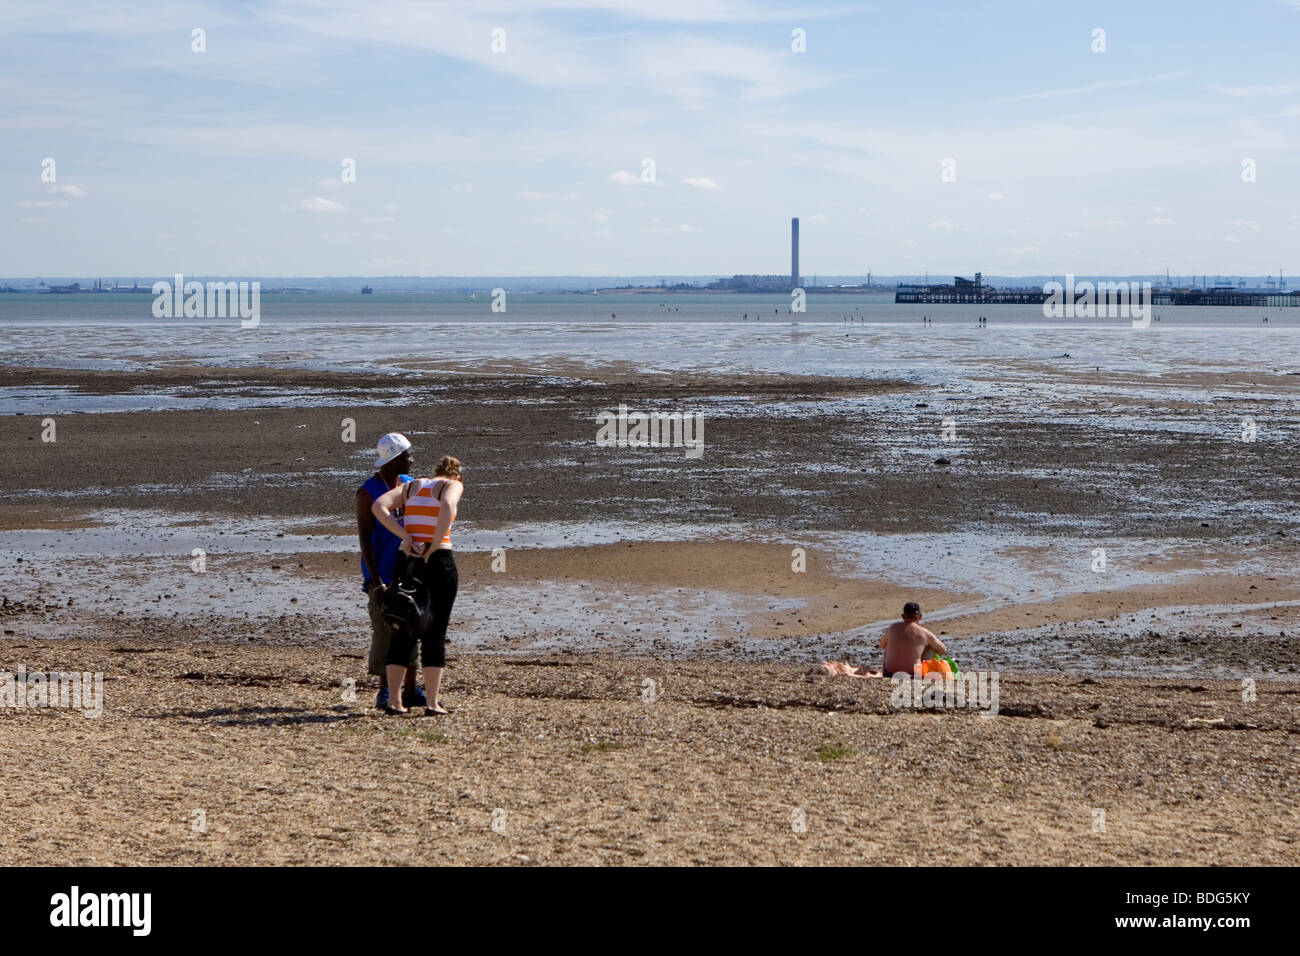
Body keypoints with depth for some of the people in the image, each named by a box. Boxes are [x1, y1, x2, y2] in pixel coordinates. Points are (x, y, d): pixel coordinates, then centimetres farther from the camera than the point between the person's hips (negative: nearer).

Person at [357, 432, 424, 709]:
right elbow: (365, 538, -13)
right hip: (383, 574, -5)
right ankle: (384, 691, 8)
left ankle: (411, 690, 12)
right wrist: (376, 581, -19)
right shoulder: (368, 492, -9)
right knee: (384, 633, -2)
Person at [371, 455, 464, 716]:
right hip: (439, 562, -4)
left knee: (403, 634, 10)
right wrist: (435, 545, -15)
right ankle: (432, 702, 0)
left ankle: (391, 700, 7)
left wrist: (406, 537, -5)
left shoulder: (411, 486, 16)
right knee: (435, 634, 2)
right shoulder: (453, 485, 2)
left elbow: (378, 506, -1)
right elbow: (447, 505, -22)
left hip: (408, 564, 4)